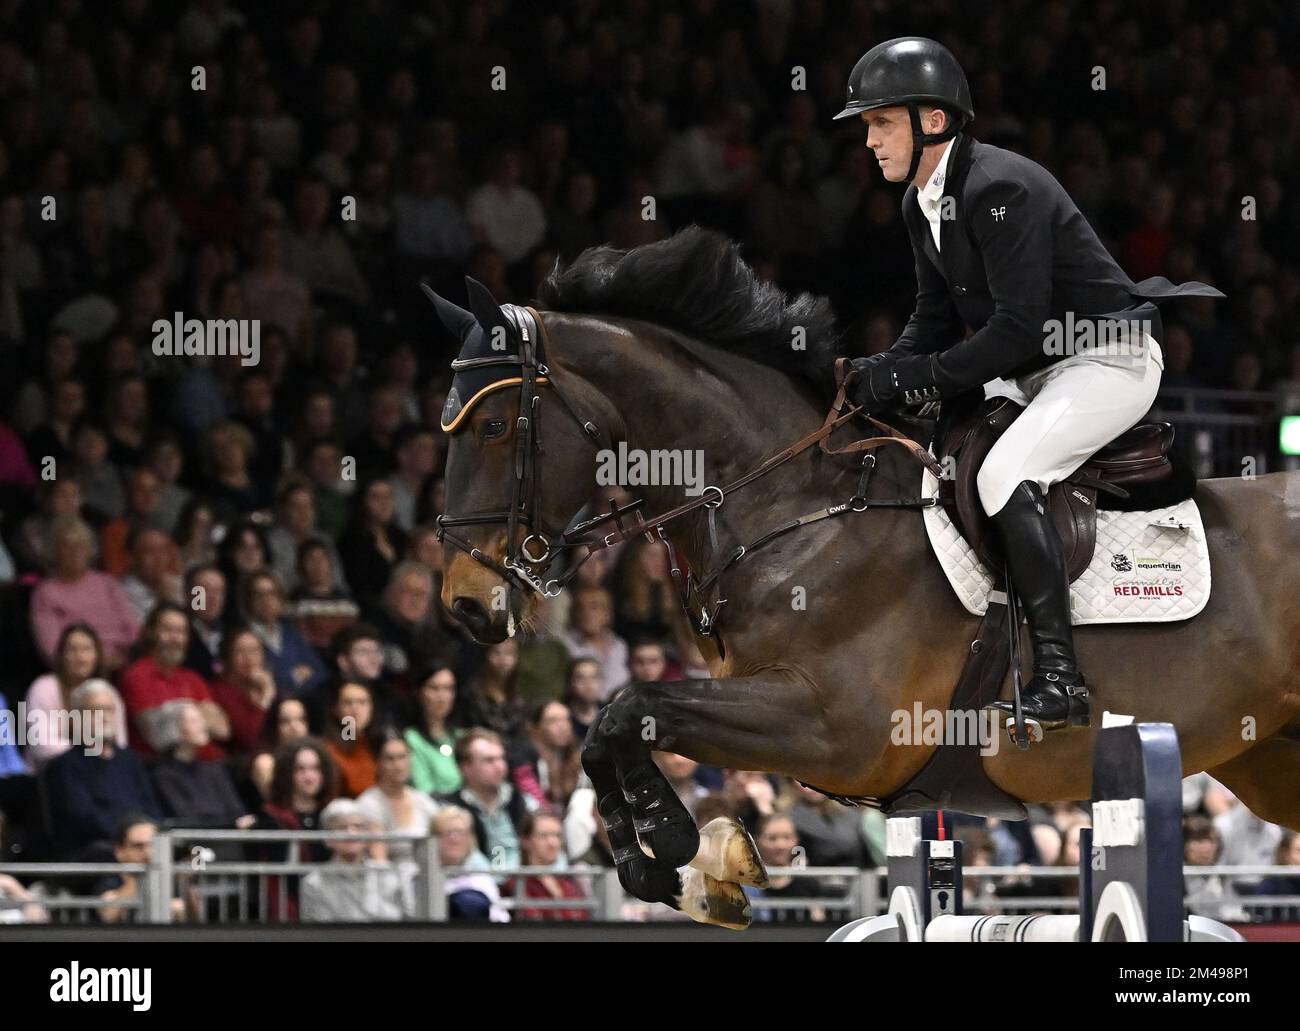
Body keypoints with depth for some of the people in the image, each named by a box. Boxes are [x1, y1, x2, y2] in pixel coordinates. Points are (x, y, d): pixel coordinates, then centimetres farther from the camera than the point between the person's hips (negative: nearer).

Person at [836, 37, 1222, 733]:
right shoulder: (922, 203, 7)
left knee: (1004, 479, -29)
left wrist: (917, 378, -26)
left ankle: (1059, 681, -30)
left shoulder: (1000, 188, -24)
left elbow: (1017, 328, -28)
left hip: (1106, 360, -11)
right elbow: (936, 316, 11)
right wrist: (881, 373, -8)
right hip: (1034, 369, 11)